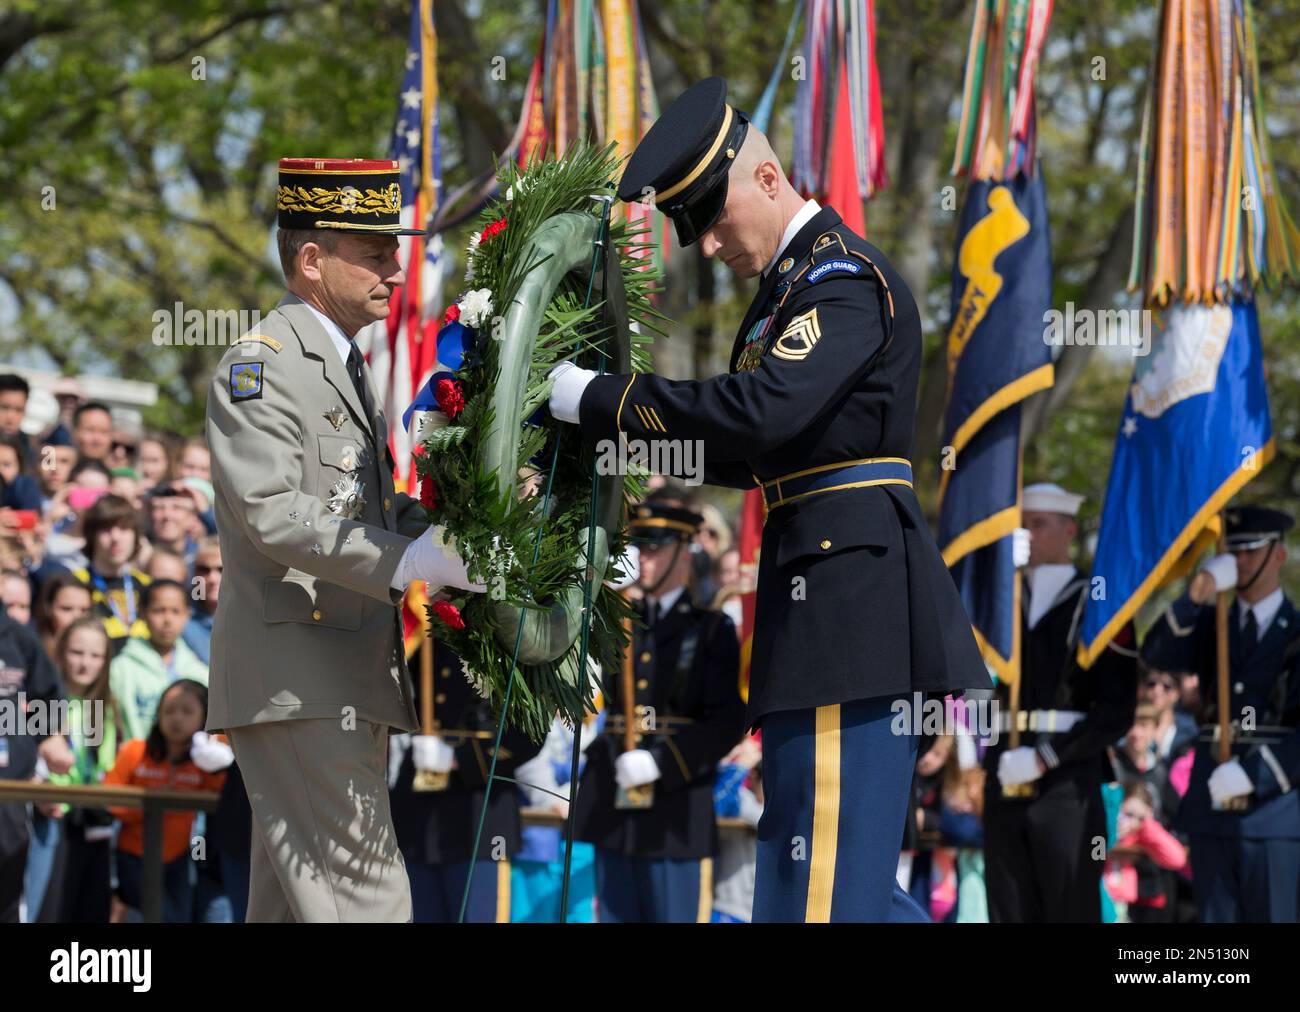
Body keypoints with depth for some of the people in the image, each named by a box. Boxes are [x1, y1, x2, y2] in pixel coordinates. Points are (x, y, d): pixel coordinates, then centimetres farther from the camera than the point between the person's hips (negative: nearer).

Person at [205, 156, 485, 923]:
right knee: (364, 896, -16)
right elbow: (273, 514, -21)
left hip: (351, 682, 10)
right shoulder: (259, 365, -9)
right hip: (295, 681, -10)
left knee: (292, 899, 10)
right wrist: (413, 560, -28)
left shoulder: (351, 370, 21)